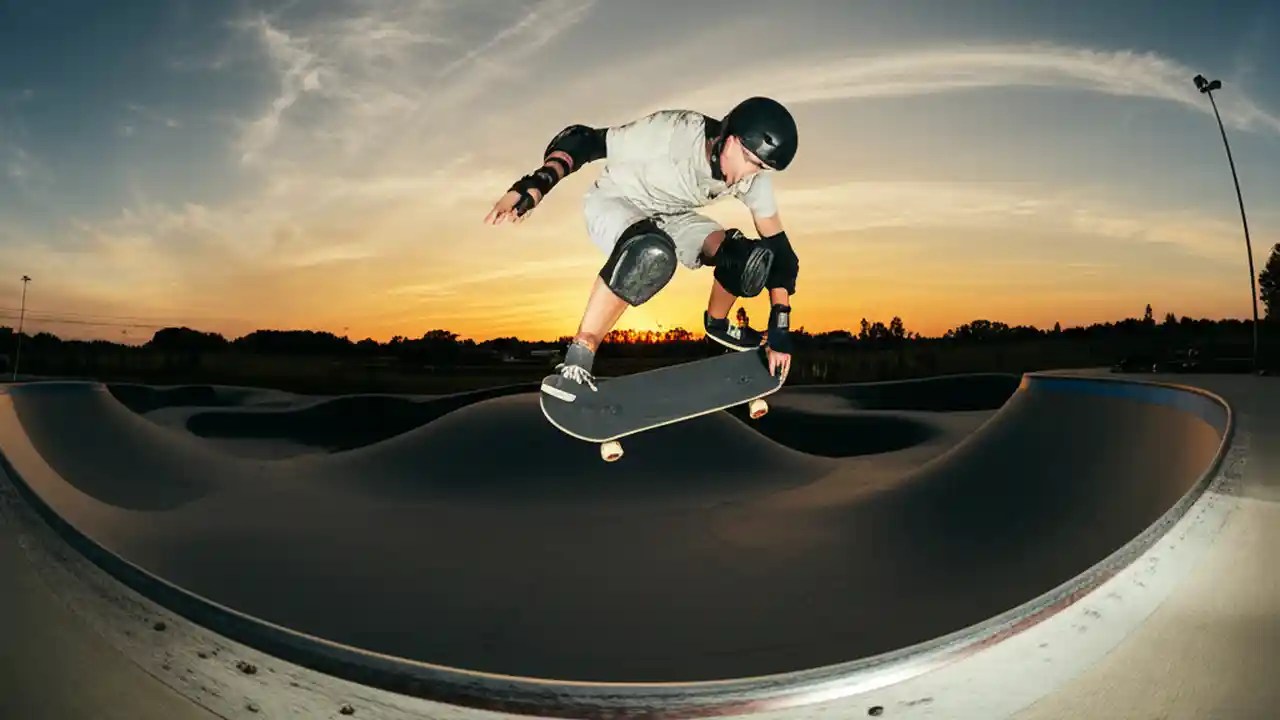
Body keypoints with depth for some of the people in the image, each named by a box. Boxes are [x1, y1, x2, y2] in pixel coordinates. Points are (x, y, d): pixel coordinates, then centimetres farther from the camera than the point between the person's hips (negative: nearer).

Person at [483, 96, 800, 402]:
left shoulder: (752, 177, -17)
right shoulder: (673, 132, -33)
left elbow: (777, 247, -10)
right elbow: (580, 140, -31)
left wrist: (780, 329, -15)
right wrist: (534, 185, -47)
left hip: (669, 217, 6)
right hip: (613, 203, -5)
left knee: (745, 257, -15)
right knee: (650, 253, -40)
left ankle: (717, 323, 17)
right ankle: (577, 361, -33)